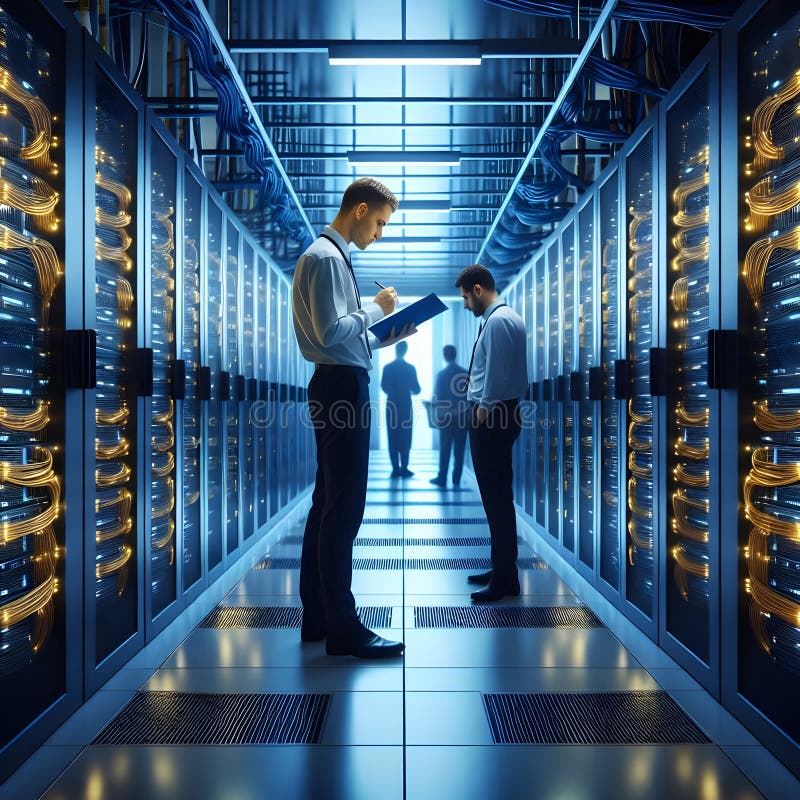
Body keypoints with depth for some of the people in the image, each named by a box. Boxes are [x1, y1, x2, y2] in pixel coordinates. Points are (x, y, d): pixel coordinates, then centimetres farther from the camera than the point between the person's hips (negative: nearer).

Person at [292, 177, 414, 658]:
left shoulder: (334, 257, 21)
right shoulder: (326, 257, -10)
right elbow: (333, 332, -21)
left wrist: (390, 334, 12)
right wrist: (377, 308, -8)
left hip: (340, 388, 11)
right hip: (342, 388, -11)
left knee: (328, 505, 13)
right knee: (344, 510, -7)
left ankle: (318, 617, 24)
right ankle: (343, 630, 2)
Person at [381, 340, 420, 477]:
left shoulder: (387, 367, -1)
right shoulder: (410, 368, -6)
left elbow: (383, 386, 5)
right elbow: (416, 389, -3)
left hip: (391, 405, 2)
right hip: (405, 406, -2)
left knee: (393, 438, 6)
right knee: (405, 438, 3)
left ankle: (395, 469, 5)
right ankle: (404, 468, 1)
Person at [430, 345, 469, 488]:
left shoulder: (442, 374, -7)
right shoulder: (465, 373, -1)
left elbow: (437, 397, -6)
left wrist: (432, 406, 13)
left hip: (446, 416, -2)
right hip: (462, 416, 2)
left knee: (445, 448, 5)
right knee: (459, 449, 6)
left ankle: (442, 479, 6)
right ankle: (456, 479, 8)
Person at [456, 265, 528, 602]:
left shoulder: (497, 321, -15)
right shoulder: (507, 317, 17)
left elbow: (497, 373, -20)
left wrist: (484, 408, -13)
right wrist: (475, 377, 12)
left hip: (490, 416, -11)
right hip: (498, 413, 11)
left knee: (496, 497, -4)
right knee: (497, 495, 16)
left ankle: (504, 579, 5)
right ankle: (503, 570, 26)